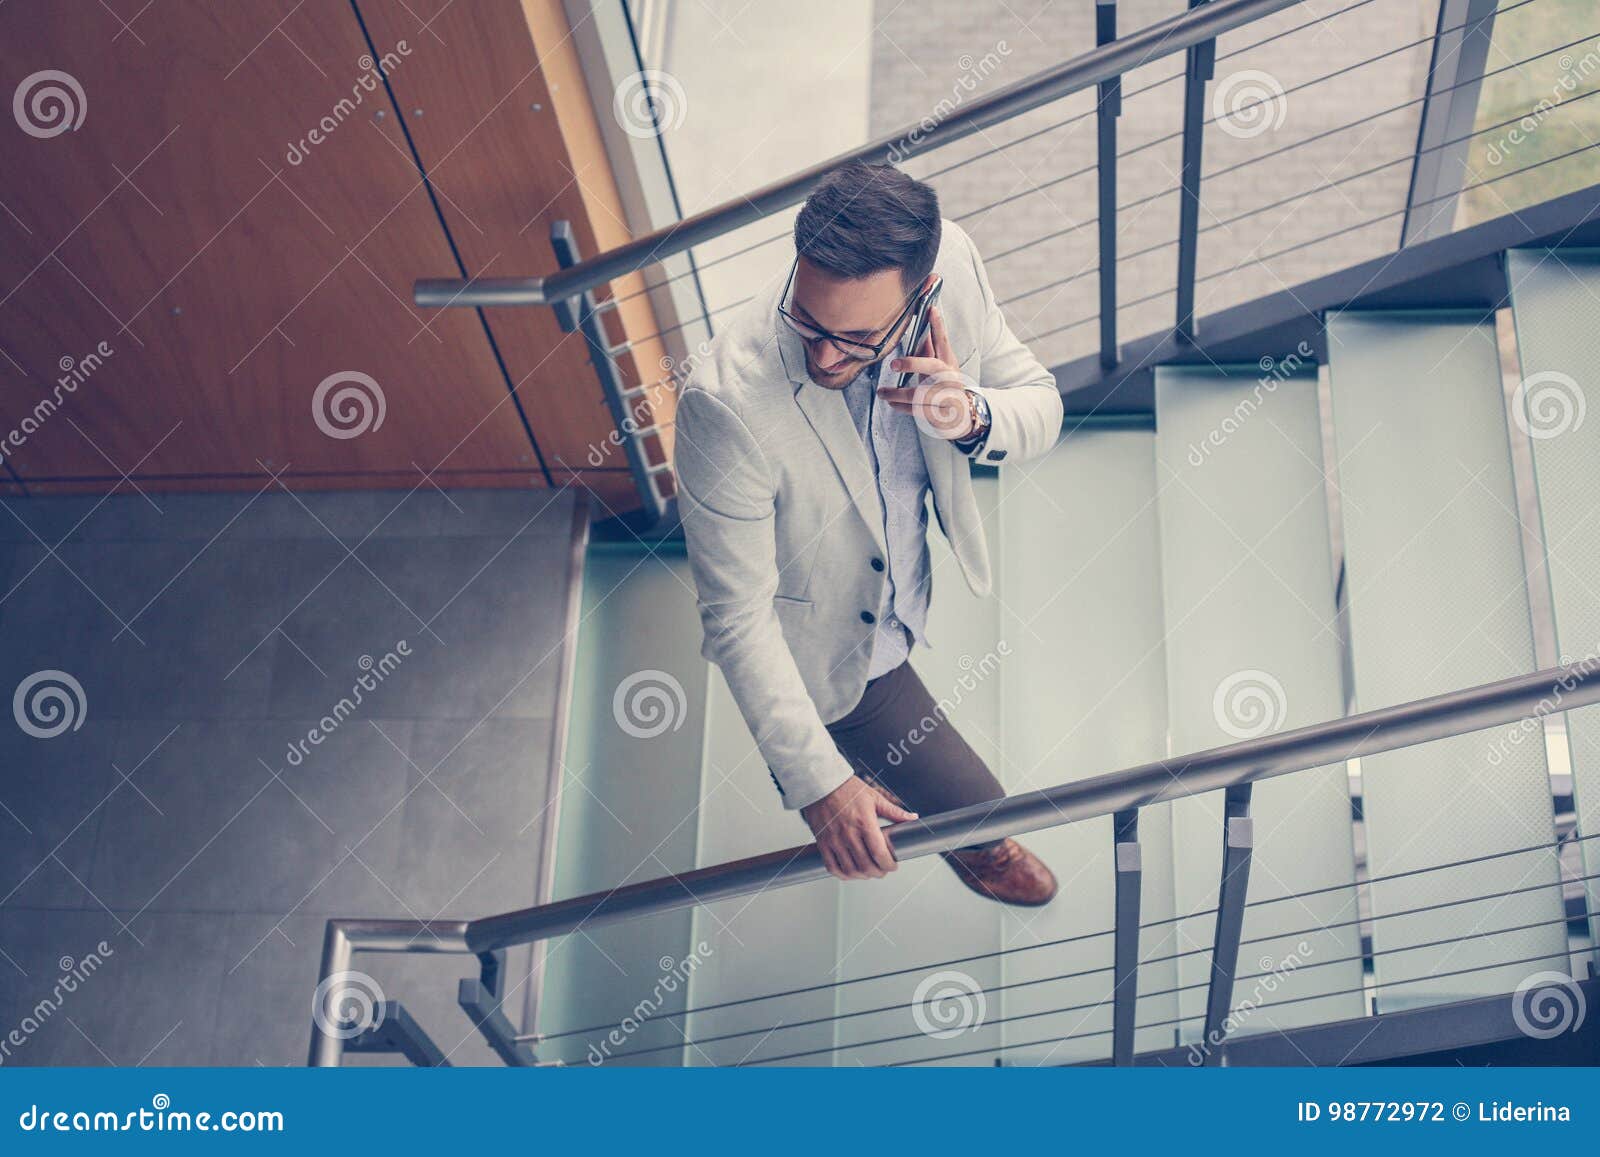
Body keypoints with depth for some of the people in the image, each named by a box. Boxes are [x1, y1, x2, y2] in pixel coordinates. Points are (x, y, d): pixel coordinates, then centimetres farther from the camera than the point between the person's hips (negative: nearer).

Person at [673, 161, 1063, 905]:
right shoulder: (727, 404, -43)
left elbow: (1040, 405, -13)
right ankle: (972, 848, 47)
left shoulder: (949, 261, -29)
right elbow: (737, 618, -32)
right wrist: (818, 784, -32)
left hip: (904, 590, 5)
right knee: (971, 804, 10)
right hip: (828, 645, -5)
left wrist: (974, 418, -37)